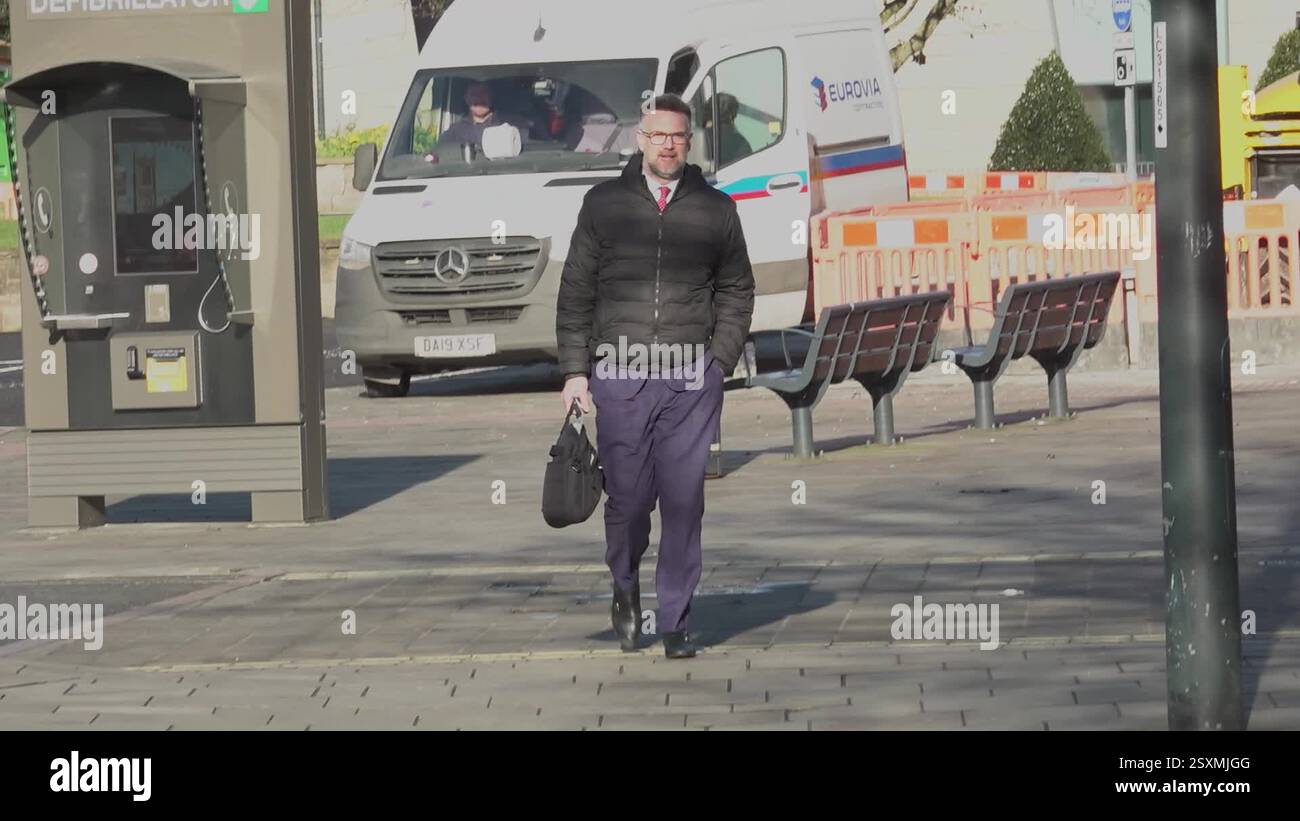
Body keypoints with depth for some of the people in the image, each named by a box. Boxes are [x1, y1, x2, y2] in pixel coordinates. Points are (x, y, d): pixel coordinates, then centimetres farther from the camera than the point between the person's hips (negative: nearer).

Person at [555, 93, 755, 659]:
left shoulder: (715, 209, 9)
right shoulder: (604, 205, 8)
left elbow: (737, 292, 16)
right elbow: (575, 293, 9)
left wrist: (718, 362, 4)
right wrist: (575, 371, 4)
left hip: (693, 379, 0)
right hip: (619, 374, 0)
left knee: (684, 501, -3)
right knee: (627, 497, 0)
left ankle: (675, 622, 5)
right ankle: (625, 587, 28)